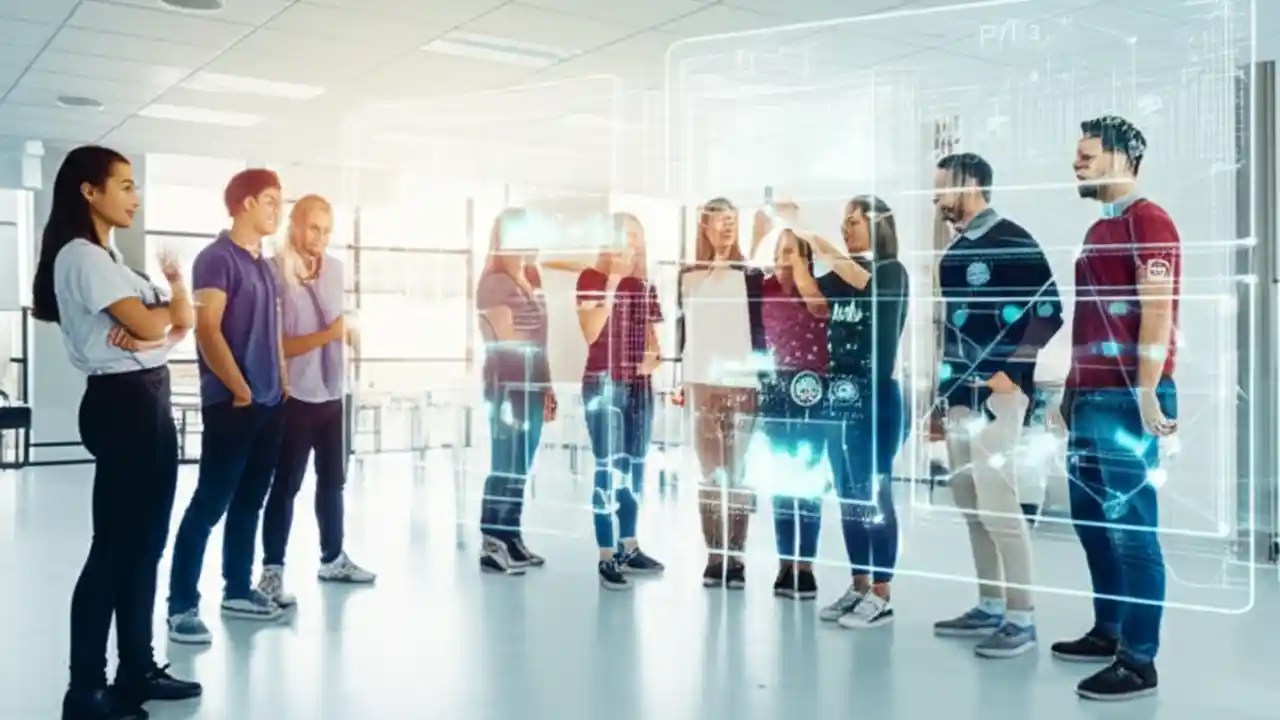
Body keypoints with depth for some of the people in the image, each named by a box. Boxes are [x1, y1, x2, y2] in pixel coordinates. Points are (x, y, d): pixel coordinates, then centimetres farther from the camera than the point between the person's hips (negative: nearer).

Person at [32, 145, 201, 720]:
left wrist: (161, 322, -12)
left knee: (145, 543, 13)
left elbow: (180, 322, 12)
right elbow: (146, 323, -18)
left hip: (149, 402, 10)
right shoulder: (81, 256, -11)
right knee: (113, 547, -5)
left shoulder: (109, 257, 18)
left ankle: (137, 671, 23)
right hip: (122, 403, -10)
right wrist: (175, 300, 4)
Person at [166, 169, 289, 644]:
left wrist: (281, 382, 14)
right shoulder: (217, 258, -9)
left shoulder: (264, 265, 16)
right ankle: (181, 606, 0)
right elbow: (206, 331, -16)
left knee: (249, 501, 13)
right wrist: (240, 390, -14)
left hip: (270, 403, 8)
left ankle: (238, 590, 22)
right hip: (232, 403, -8)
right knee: (210, 503, -5)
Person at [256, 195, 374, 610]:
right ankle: (272, 571, 7)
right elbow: (276, 346, -17)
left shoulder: (334, 269, 6)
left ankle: (333, 558, 31)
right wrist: (327, 334, -25)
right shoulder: (275, 274, -15)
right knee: (286, 484, -2)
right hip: (294, 395, -7)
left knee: (333, 479, 17)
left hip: (331, 391, 7)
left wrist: (345, 332, 1)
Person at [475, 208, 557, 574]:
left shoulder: (532, 277, 15)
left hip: (533, 383, 7)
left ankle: (512, 538, 17)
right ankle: (492, 546, 1)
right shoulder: (493, 282, -8)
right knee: (505, 467, -5)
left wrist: (548, 385, 11)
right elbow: (508, 339, -12)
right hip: (507, 385, -7)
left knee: (521, 467, 10)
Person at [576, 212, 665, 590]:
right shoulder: (591, 278, -5)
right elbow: (590, 333, -16)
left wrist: (653, 355, -1)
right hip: (603, 383, -6)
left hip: (639, 384, 6)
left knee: (634, 467, 10)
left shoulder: (644, 284, 12)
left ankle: (629, 549, 20)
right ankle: (606, 558, -4)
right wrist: (613, 284, -18)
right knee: (608, 468, -8)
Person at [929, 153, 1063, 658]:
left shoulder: (1013, 242, -8)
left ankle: (1021, 620, 0)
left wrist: (1012, 372, -16)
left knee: (998, 503, -10)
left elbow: (1049, 313, -13)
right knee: (971, 505, 12)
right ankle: (990, 608, 22)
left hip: (996, 394, -9)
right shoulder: (955, 251, 16)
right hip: (959, 393, 9)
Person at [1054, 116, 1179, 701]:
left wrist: (1147, 394, -21)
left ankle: (1139, 662, 1)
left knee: (1132, 530, -5)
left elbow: (1158, 312, -16)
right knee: (1092, 522, 15)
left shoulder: (1148, 223, -9)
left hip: (1126, 400, -9)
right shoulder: (1099, 230, 19)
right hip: (1090, 398, 10)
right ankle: (1107, 632, 27)